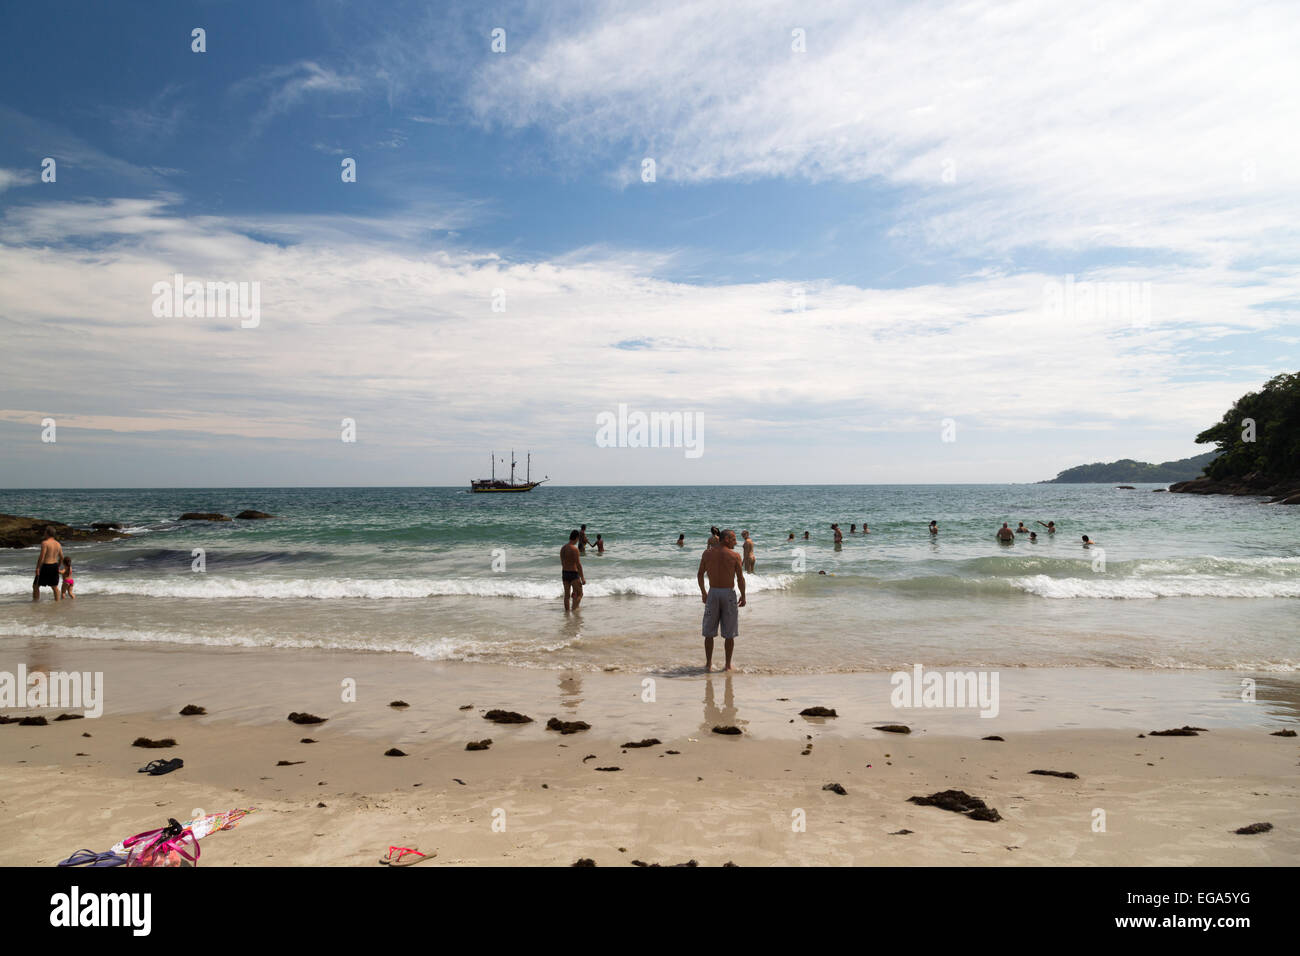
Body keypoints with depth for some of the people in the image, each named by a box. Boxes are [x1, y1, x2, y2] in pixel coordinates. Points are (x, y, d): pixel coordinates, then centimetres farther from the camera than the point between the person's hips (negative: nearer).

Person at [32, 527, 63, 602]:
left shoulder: (45, 543, -13)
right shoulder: (58, 544, 8)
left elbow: (42, 557, -19)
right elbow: (61, 557, 12)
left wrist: (38, 568, -17)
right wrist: (58, 567, 23)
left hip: (45, 566, -6)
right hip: (55, 566, 6)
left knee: (36, 585, 7)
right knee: (54, 586, 13)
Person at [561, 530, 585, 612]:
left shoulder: (563, 548, 7)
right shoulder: (575, 549, -17)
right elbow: (578, 564, -17)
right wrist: (582, 577, -13)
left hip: (564, 573, 7)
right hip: (574, 574, -7)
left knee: (567, 594, 14)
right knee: (579, 594, 4)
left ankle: (567, 611, 18)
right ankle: (574, 609, -4)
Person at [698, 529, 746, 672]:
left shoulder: (707, 553, 2)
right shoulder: (735, 556, -7)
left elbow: (700, 574, 6)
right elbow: (740, 578, -6)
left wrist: (703, 592, 18)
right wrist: (743, 596, 6)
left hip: (713, 593, 2)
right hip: (729, 593, -2)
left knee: (709, 632, 12)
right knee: (729, 633, 8)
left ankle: (708, 664, 13)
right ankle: (728, 665, 12)